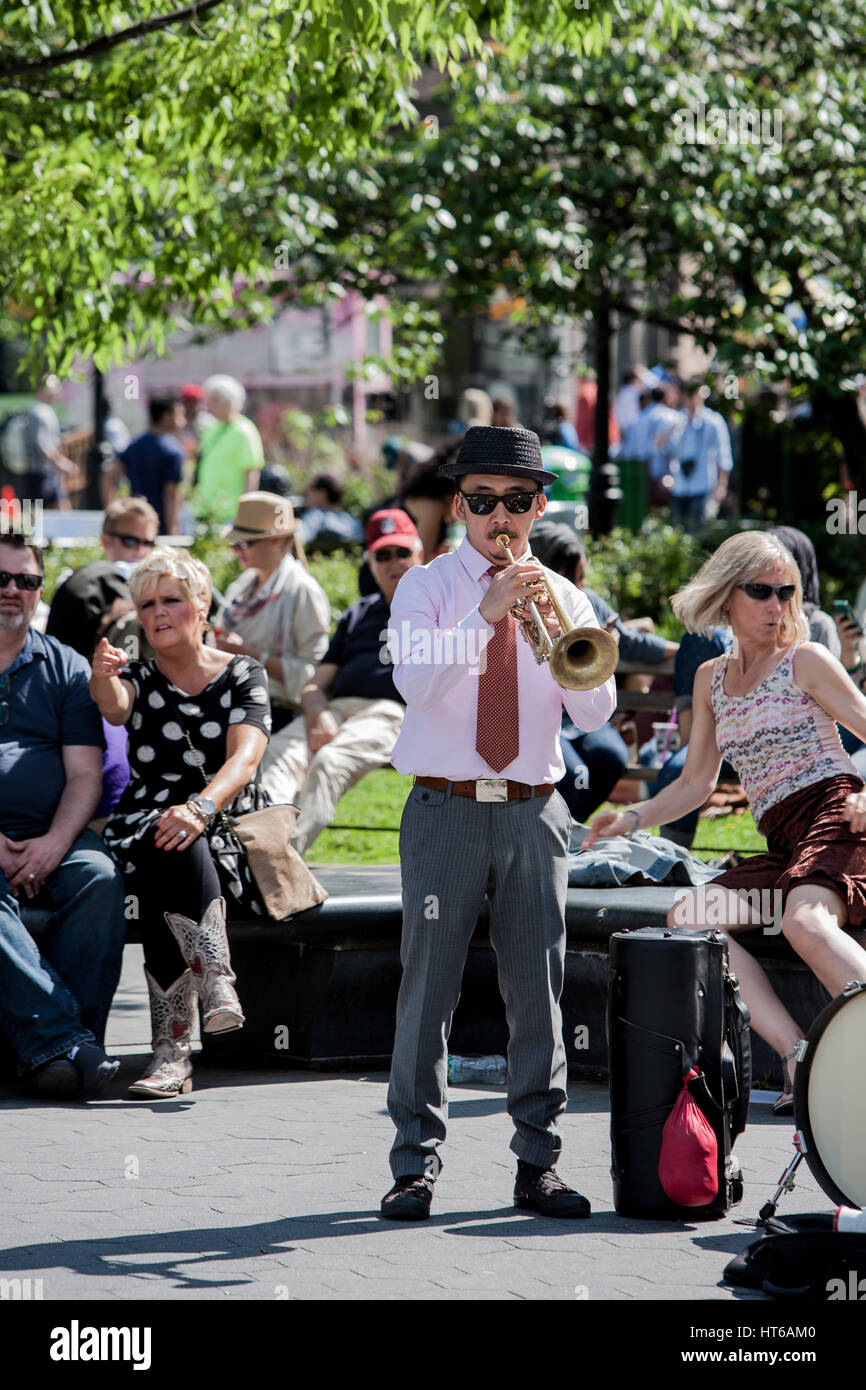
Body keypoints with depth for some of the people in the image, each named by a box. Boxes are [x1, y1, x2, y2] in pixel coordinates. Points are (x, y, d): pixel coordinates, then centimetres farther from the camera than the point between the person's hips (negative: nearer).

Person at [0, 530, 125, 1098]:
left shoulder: (66, 668, 17)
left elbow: (85, 774, 8)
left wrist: (53, 844, -12)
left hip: (50, 838, 2)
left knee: (100, 879, -30)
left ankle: (52, 1052, -35)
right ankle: (63, 1041, -43)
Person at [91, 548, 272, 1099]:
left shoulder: (243, 675, 6)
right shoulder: (138, 677, 11)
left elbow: (245, 758, -12)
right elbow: (115, 706, -16)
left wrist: (200, 809, -34)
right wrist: (103, 677, -43)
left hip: (233, 834, -1)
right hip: (147, 824, 1)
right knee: (167, 843, -36)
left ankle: (173, 1049, -42)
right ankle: (216, 982, -48)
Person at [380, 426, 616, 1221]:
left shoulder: (562, 599, 10)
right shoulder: (427, 588, 4)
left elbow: (596, 714, -2)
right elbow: (417, 684, -15)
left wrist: (558, 637, -18)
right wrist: (486, 613, -25)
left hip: (533, 813, 2)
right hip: (446, 809, -2)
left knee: (538, 988, 1)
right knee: (429, 984, -4)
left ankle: (538, 1163, 8)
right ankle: (416, 1164, 0)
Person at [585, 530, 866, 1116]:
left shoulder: (806, 661, 2)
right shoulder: (712, 678, 19)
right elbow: (695, 785, 24)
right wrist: (634, 817, 8)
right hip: (779, 843, 6)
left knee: (805, 920, -37)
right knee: (687, 917, -18)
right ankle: (798, 1057, -24)